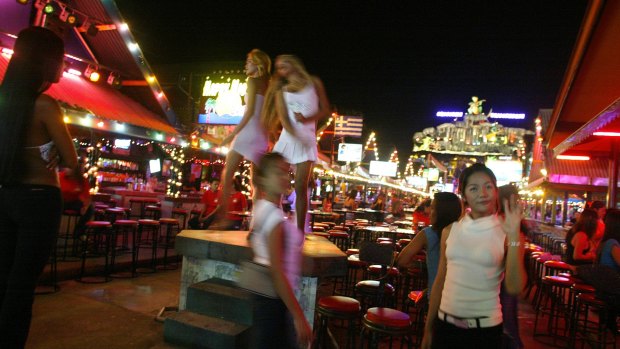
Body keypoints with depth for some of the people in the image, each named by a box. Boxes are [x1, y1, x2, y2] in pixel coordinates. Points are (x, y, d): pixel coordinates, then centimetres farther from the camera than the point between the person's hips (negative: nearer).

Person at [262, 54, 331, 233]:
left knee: (301, 187, -8)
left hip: (307, 140, -2)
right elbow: (283, 118, -3)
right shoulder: (280, 91, 12)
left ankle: (300, 231, -2)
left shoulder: (314, 83, 11)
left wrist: (307, 118, -14)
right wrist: (295, 134, -23)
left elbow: (325, 109, 7)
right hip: (287, 138, 2)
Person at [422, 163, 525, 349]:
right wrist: (428, 328, 10)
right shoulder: (450, 231, 0)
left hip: (485, 328, -2)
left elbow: (514, 288, -17)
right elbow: (440, 281, 6)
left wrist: (513, 236, -23)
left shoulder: (506, 233, -7)